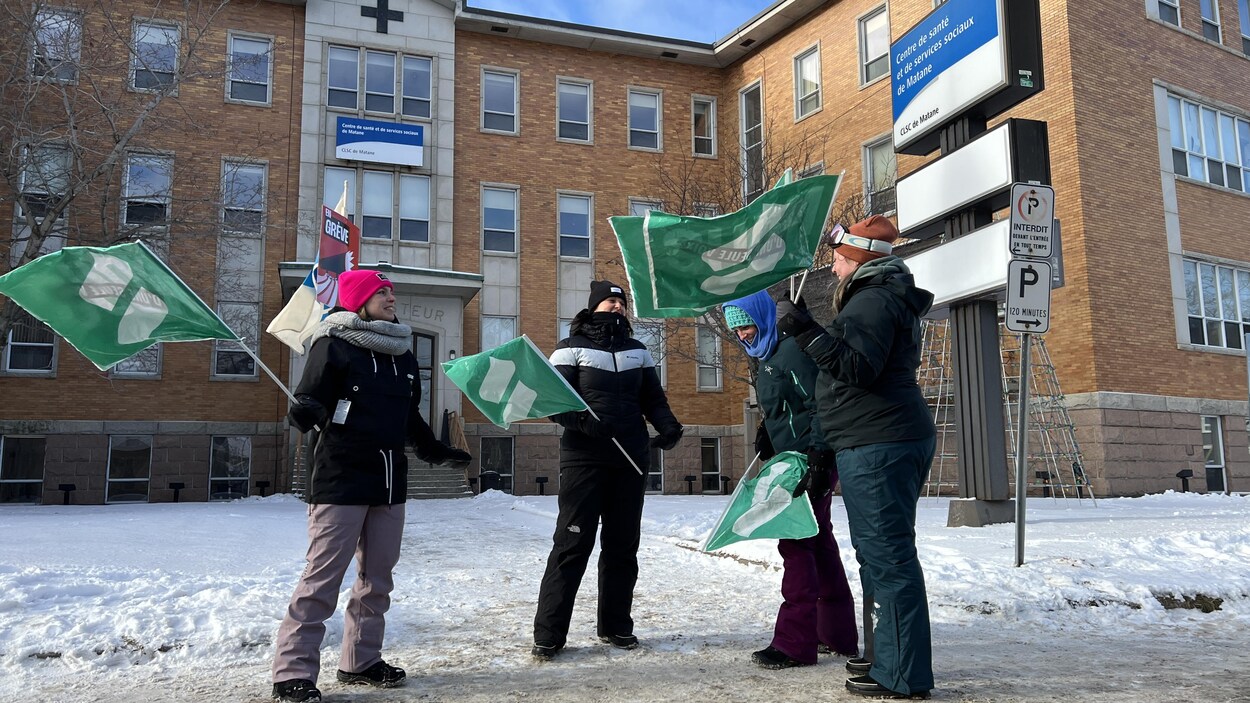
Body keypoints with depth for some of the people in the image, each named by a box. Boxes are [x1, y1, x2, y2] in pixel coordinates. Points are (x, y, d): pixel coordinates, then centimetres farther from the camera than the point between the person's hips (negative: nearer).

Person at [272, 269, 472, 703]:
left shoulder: (402, 353, 14)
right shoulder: (334, 345, -5)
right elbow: (309, 400, -12)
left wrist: (435, 451, 30)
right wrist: (306, 414, -34)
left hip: (390, 482, 7)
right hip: (341, 480, -7)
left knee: (377, 578, 11)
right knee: (322, 578, -6)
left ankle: (361, 661, 24)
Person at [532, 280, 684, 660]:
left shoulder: (637, 350, 16)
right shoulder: (571, 348, 2)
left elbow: (653, 398, 16)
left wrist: (667, 424, -5)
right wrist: (581, 419, -25)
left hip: (631, 460, 5)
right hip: (584, 458, -5)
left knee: (622, 544, 10)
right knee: (572, 543, -6)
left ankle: (615, 625, 22)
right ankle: (549, 633, 0)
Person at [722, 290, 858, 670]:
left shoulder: (791, 350, -15)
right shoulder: (764, 357, 15)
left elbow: (821, 405, -20)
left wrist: (818, 457, -26)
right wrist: (765, 439, 18)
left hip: (813, 461, -11)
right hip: (794, 462, 11)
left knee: (796, 542, -8)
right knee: (818, 542, 14)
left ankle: (795, 643, -2)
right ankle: (839, 635, 24)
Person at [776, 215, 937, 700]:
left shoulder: (872, 300, -12)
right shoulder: (886, 297, 22)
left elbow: (857, 369, -23)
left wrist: (805, 330, -25)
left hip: (876, 446, -11)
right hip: (897, 441, 11)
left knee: (886, 556, -8)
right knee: (885, 555, 15)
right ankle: (895, 663, 22)